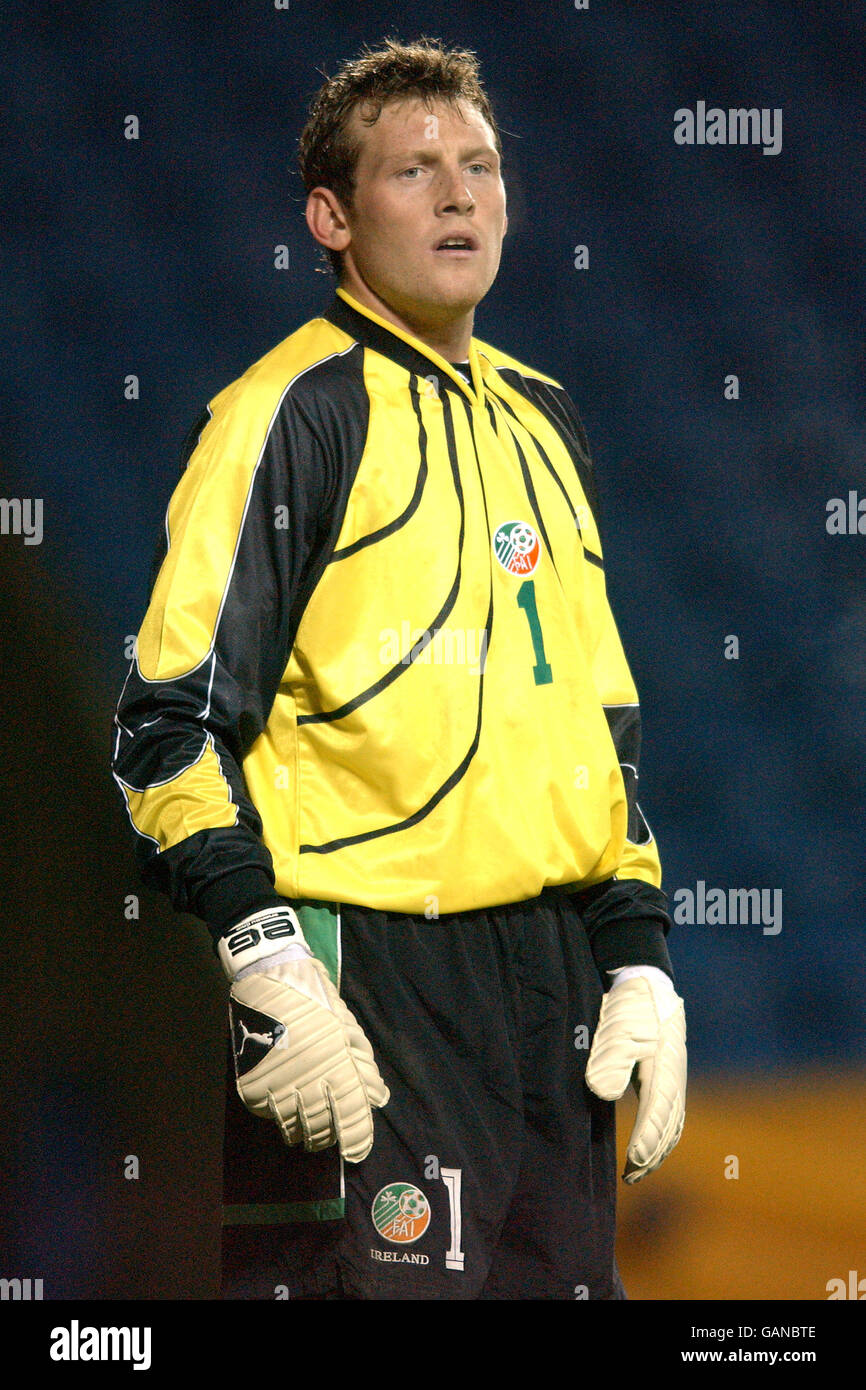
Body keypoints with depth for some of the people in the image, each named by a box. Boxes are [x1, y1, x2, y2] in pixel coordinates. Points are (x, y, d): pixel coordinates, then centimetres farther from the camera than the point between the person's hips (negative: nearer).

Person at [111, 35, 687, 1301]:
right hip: (367, 979, -7)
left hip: (552, 990, 7)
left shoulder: (542, 423, 19)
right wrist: (269, 971, -19)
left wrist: (640, 960, 14)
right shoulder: (294, 413, -4)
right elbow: (171, 720, -11)